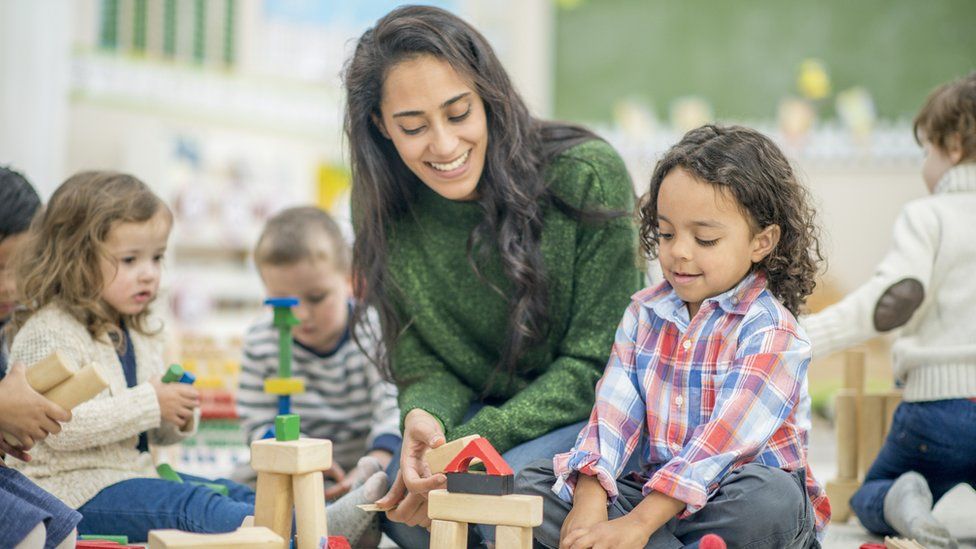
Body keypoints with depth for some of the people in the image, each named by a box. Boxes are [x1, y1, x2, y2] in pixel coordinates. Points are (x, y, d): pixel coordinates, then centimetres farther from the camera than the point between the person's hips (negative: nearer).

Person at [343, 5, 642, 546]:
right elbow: (422, 366, -2)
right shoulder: (382, 213, -6)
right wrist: (424, 419, -27)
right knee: (408, 500, -28)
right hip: (482, 415, 3)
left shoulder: (586, 176, -17)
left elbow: (597, 363, -15)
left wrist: (472, 444, -26)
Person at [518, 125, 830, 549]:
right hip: (653, 489, 6)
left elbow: (723, 439, -22)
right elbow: (613, 413, -2)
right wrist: (588, 502, -20)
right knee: (531, 484, -11)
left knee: (770, 500, -39)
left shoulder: (771, 332, -12)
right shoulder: (644, 313, 8)